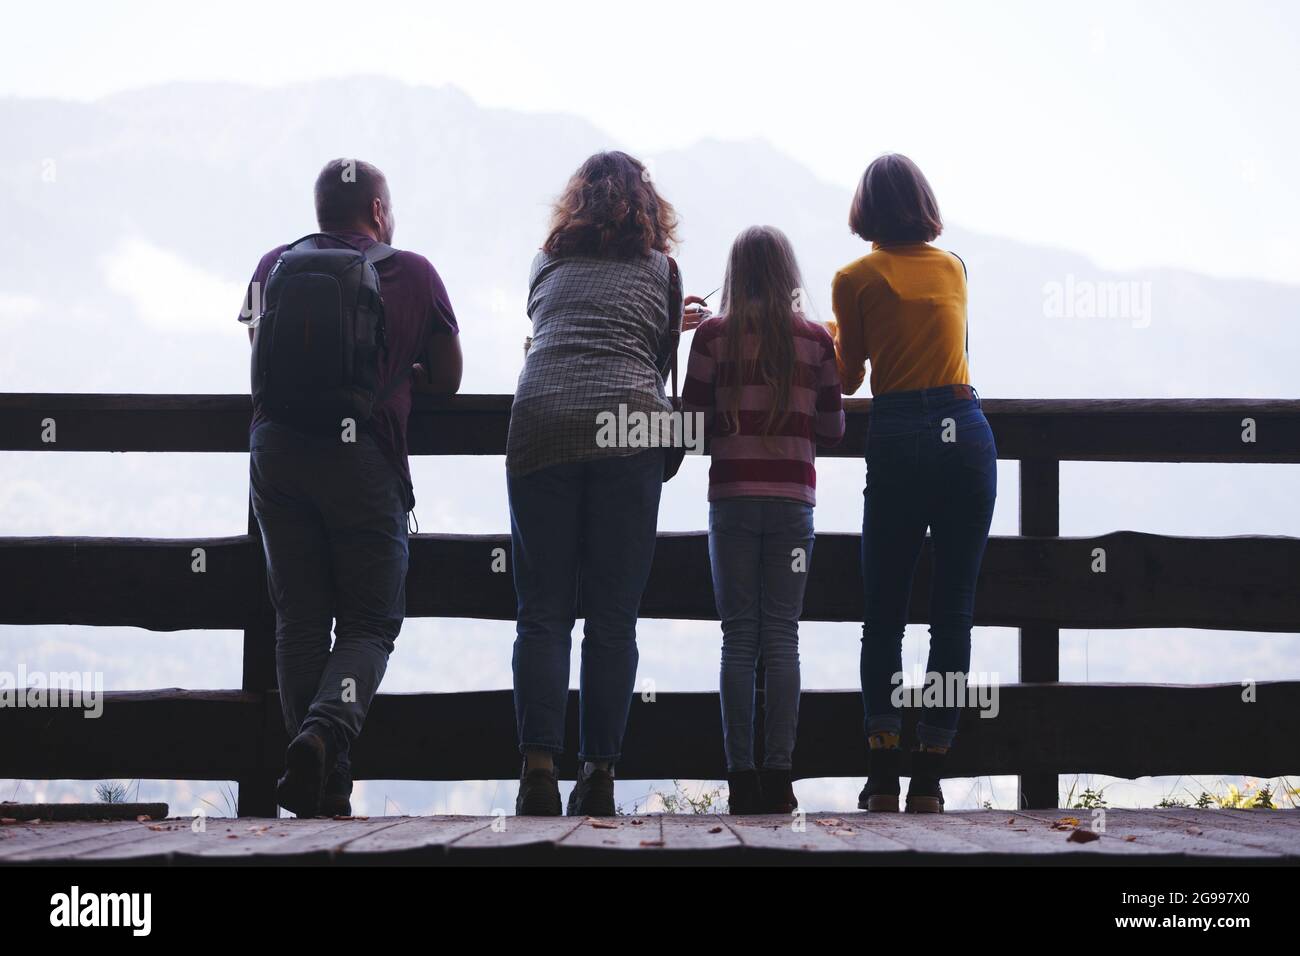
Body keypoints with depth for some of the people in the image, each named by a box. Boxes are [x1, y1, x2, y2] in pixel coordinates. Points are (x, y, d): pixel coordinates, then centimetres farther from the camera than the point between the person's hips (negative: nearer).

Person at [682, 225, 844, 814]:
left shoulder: (712, 335, -1)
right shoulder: (814, 339, 2)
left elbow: (693, 421, -1)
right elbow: (832, 429, 3)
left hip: (732, 498, 0)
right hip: (792, 499, 0)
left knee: (738, 638, 2)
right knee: (782, 637, 2)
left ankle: (740, 777, -3)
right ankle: (778, 776, -3)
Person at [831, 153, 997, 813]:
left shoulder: (856, 279, 3)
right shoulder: (952, 269, 13)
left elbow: (849, 377, 10)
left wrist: (833, 338, 32)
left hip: (899, 440, -2)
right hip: (966, 433, 2)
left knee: (883, 615, 5)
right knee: (953, 612, 4)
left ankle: (883, 776, -5)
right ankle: (929, 778, 2)